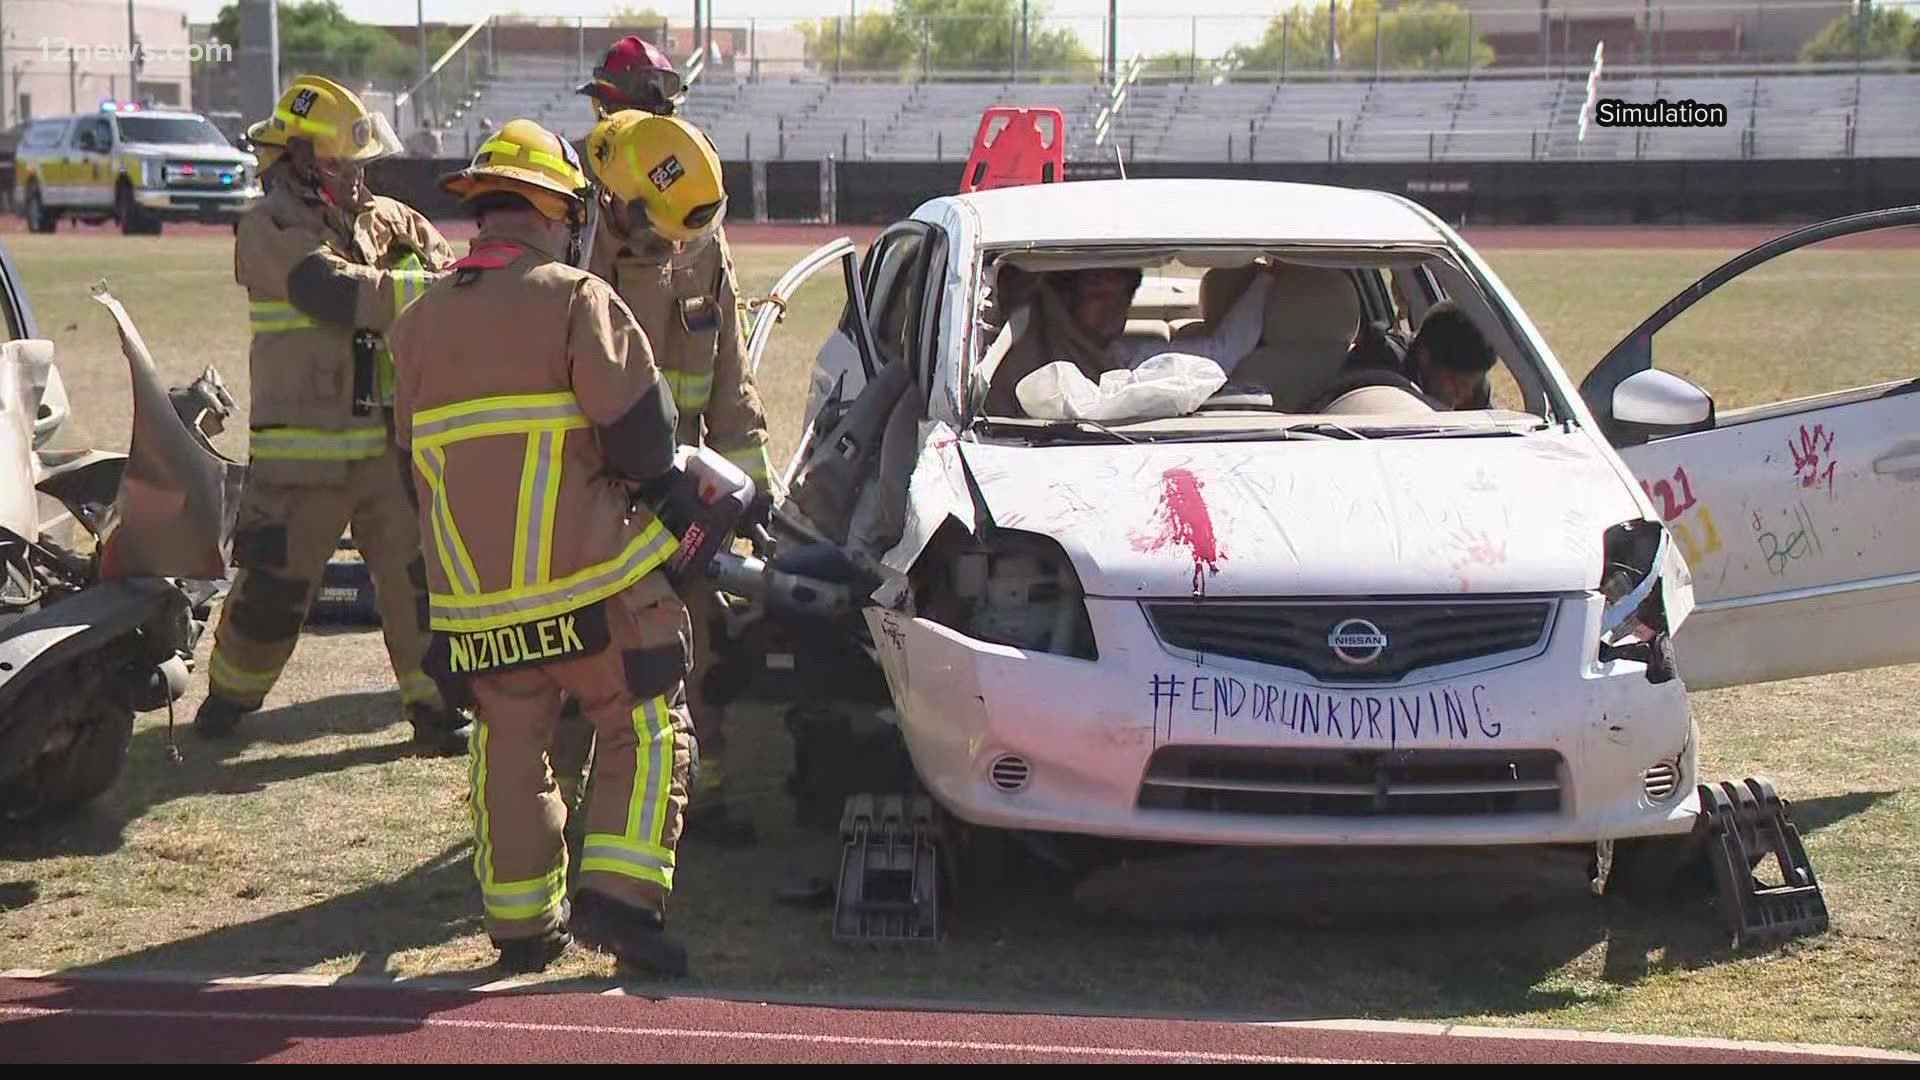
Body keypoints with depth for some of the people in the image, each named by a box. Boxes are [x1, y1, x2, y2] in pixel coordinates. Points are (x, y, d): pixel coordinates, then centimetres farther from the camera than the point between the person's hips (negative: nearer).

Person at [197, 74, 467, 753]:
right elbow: (345, 294, -24)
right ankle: (228, 696, 26)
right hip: (303, 451, -5)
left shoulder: (380, 218, 9)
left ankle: (433, 706, 14)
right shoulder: (270, 231, -11)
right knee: (273, 585, 4)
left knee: (418, 575, 3)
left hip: (386, 440, 5)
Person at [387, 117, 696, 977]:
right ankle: (617, 896, -6)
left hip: (474, 601, 6)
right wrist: (640, 486, 7)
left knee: (510, 752, 16)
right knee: (648, 732, 5)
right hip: (591, 584, -5)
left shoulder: (419, 322, 10)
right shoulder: (573, 299, -9)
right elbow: (643, 434, -14)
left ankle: (520, 922, 20)